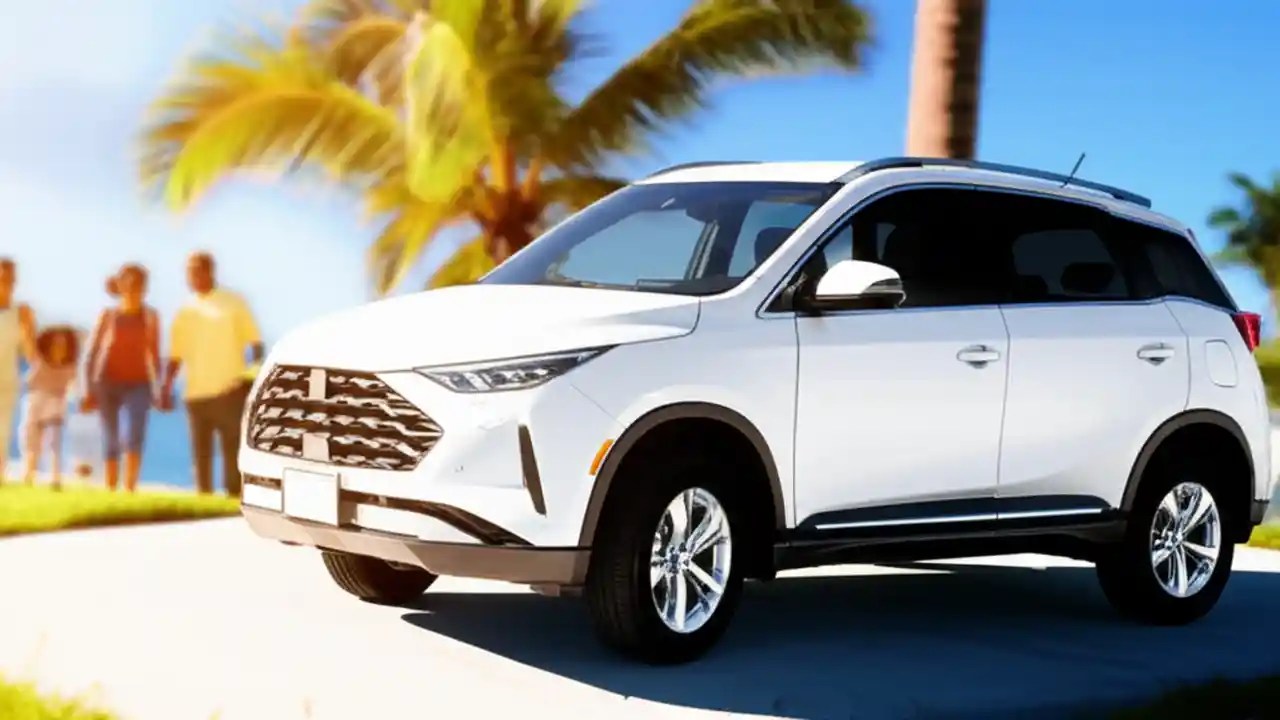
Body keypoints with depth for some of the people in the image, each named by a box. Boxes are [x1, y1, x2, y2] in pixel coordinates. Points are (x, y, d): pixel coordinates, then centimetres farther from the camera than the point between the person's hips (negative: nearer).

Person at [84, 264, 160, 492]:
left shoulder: (150, 317, 4)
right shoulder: (108, 316, 0)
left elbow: (154, 354, 12)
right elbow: (92, 354, 4)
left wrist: (158, 388, 11)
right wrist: (89, 391, -1)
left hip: (138, 384, 0)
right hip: (108, 383, 0)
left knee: (136, 435, -21)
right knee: (111, 442, 2)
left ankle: (130, 490, -26)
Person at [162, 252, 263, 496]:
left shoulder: (233, 303, 4)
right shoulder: (184, 311, 13)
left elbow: (254, 341, 3)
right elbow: (175, 355, 15)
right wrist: (167, 387, 3)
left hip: (230, 389, -4)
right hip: (196, 392, 4)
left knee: (233, 447, -4)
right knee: (201, 451, 6)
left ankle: (234, 495, -3)